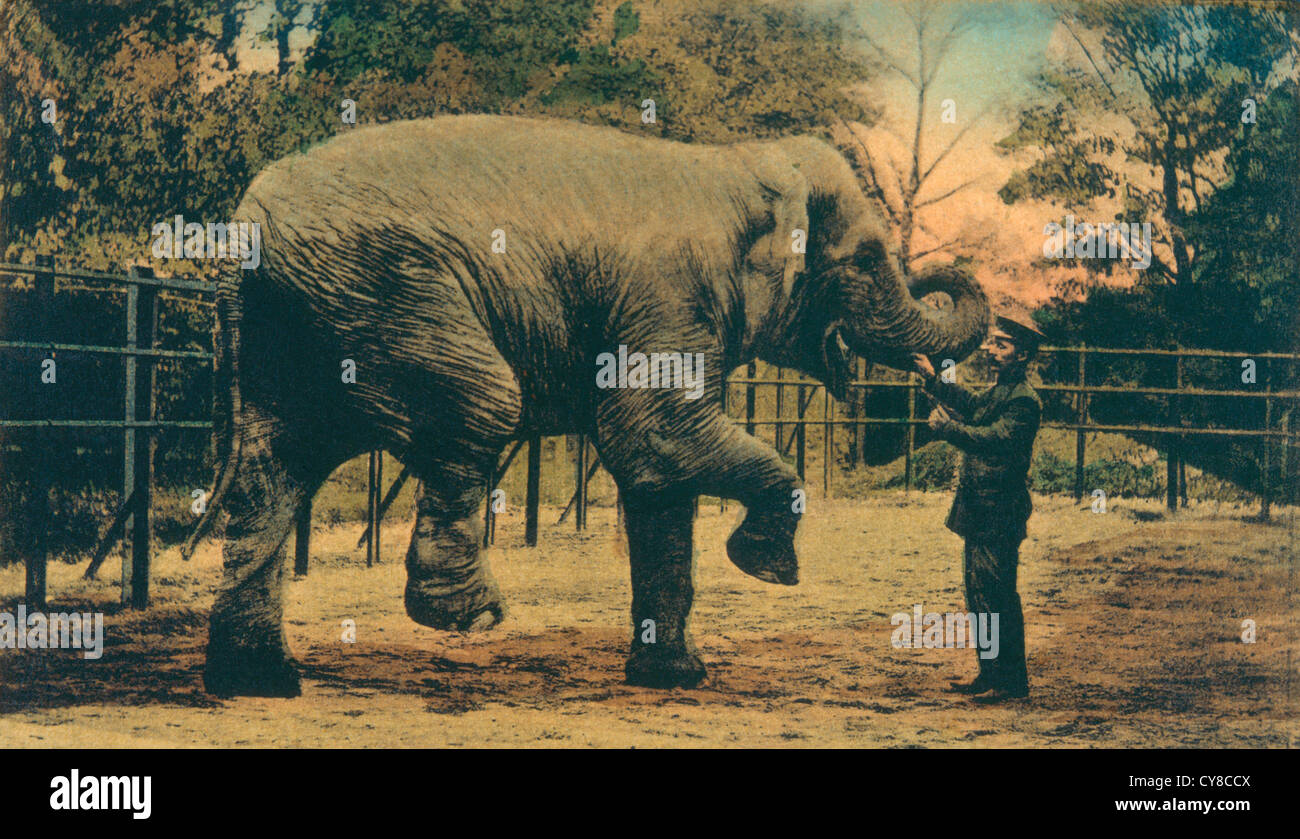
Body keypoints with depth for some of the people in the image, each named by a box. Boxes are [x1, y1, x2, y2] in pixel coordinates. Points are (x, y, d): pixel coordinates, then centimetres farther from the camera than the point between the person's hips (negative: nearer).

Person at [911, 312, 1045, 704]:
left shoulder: (1023, 400, -15)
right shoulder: (998, 392, 16)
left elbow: (995, 439, -29)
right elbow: (969, 405, 37)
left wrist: (945, 426, -26)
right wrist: (932, 379, 31)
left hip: (1000, 513, -10)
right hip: (980, 510, 10)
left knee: (996, 596, -8)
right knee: (979, 594, 15)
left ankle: (1011, 682, -3)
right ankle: (989, 675, 23)